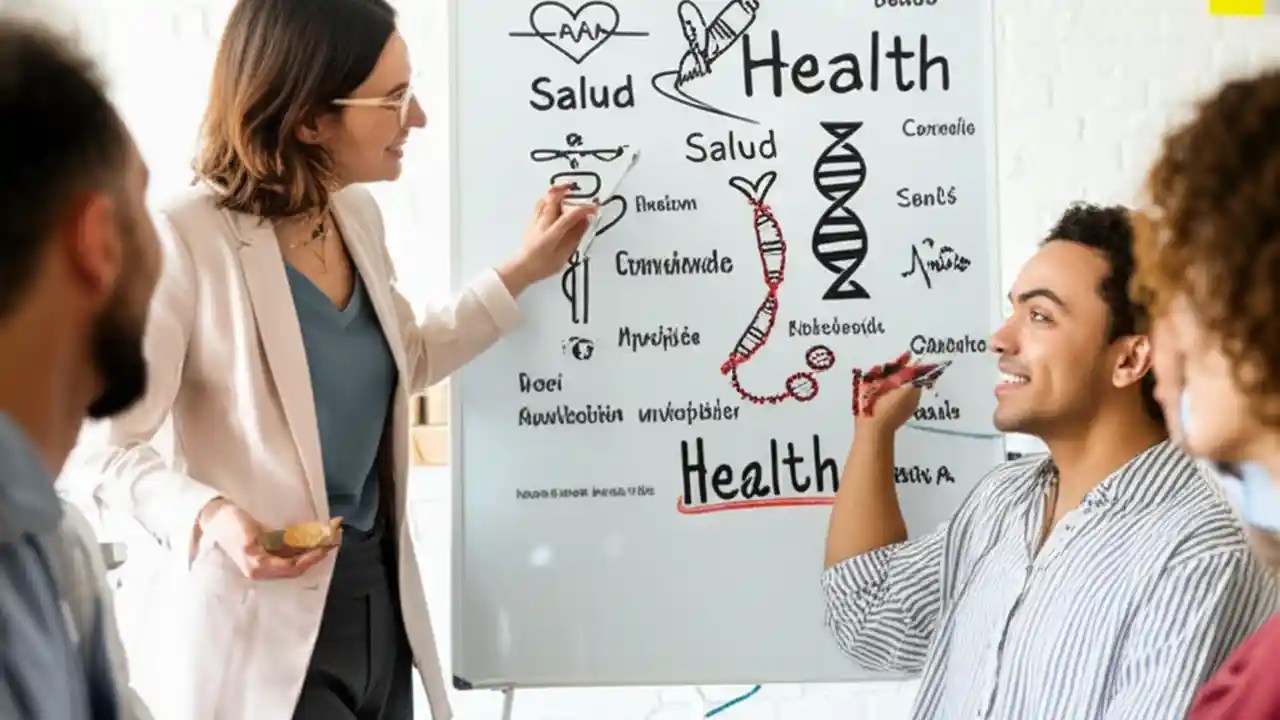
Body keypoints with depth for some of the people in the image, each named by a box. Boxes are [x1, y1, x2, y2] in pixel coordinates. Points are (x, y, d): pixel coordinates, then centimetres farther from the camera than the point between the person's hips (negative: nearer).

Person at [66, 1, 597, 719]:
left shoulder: (358, 216, 3)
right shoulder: (189, 238, -21)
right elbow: (111, 446, -16)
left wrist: (522, 272, 13)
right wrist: (211, 516, -33)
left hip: (381, 599, 8)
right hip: (260, 623, -8)